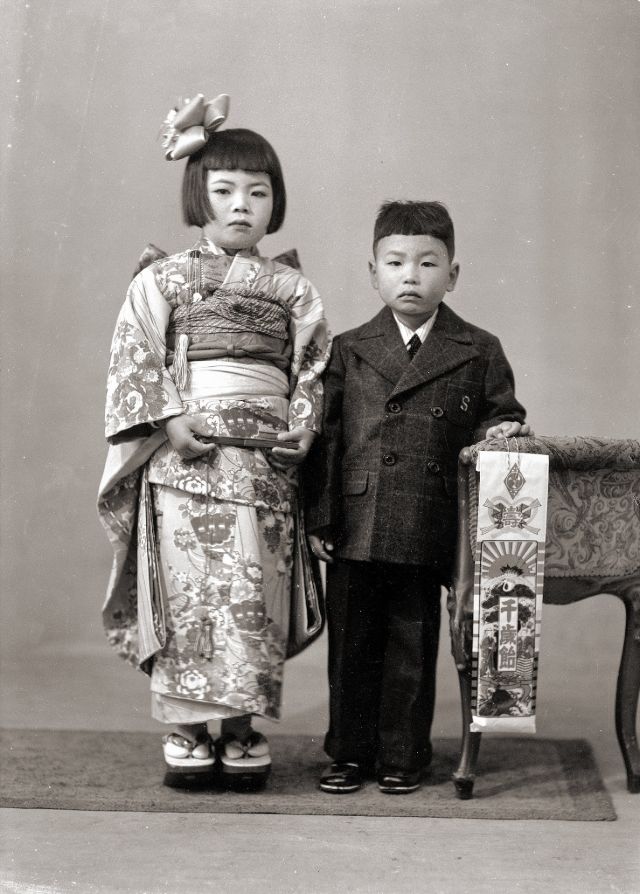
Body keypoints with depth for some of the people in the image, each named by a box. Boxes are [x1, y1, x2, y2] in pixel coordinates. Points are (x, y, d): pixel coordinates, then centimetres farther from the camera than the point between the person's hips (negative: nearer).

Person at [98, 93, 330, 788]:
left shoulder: (293, 290, 12)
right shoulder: (162, 279, 6)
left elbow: (315, 366, 12)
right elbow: (134, 356, 0)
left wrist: (302, 431, -4)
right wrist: (170, 417, -13)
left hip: (266, 463, 2)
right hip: (185, 459, -2)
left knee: (255, 594, 1)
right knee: (189, 590, -4)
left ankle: (241, 728, 13)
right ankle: (185, 727, 7)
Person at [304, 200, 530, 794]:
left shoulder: (479, 353, 5)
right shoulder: (348, 350, 6)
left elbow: (498, 415, 15)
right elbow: (326, 436, 4)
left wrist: (500, 430, -10)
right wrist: (319, 517, -1)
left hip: (427, 535, -1)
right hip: (355, 531, 1)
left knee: (413, 647, 8)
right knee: (352, 645, 9)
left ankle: (403, 756, 22)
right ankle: (350, 751, 23)